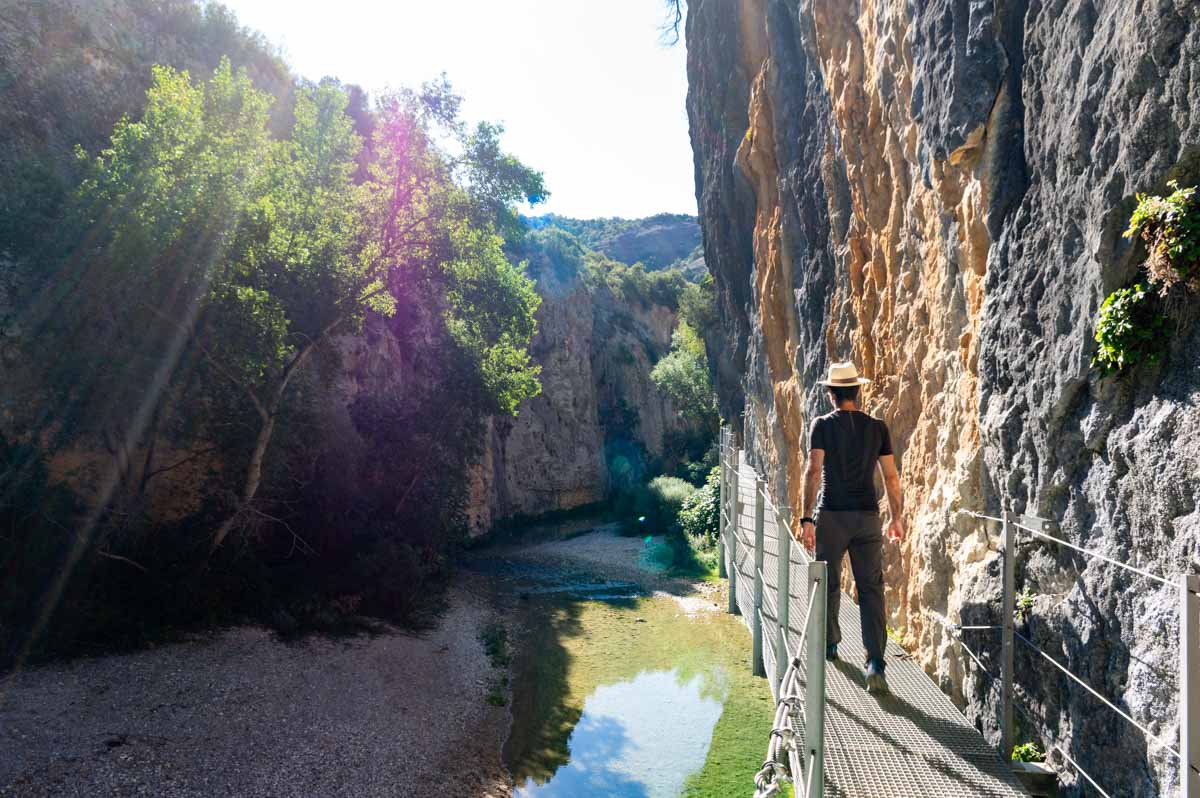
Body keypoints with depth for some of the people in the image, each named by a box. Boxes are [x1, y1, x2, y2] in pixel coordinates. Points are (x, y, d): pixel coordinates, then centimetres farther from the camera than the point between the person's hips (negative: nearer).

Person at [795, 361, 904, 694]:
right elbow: (891, 476, 7)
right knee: (871, 588, 2)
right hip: (867, 516, 2)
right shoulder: (877, 427, 5)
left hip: (832, 515, -1)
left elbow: (814, 472, -11)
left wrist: (806, 518, -10)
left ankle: (829, 644, 33)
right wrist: (896, 517, 17)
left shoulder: (823, 425, -3)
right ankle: (876, 663, -10)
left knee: (829, 583, 16)